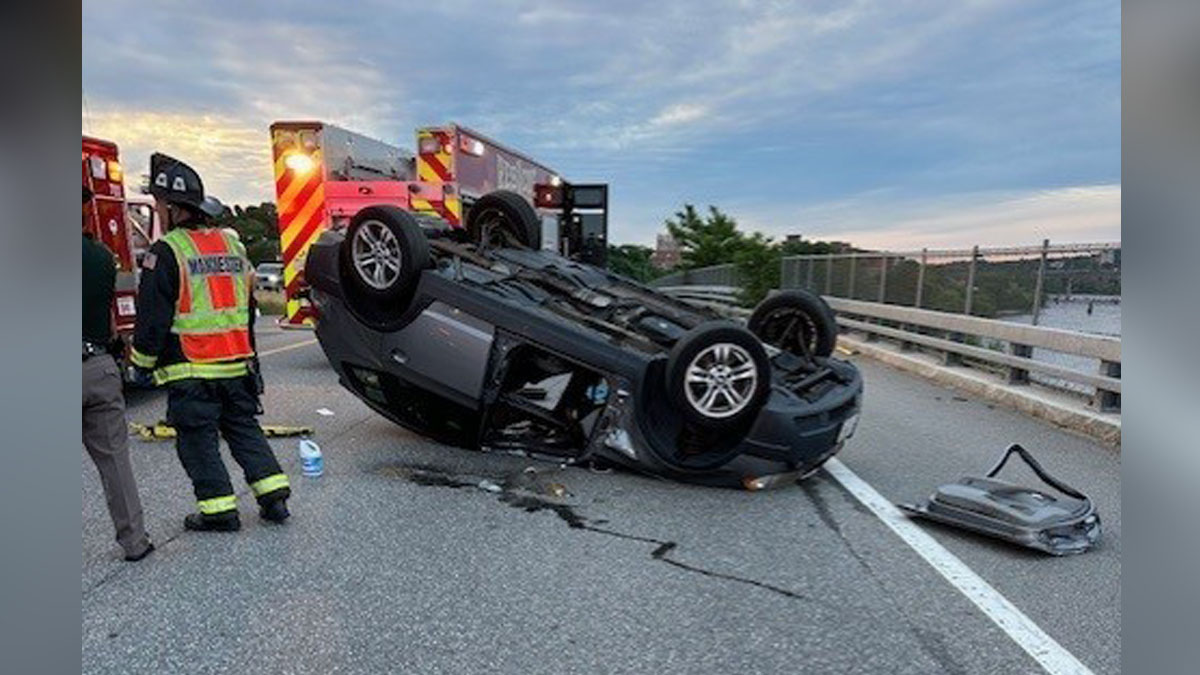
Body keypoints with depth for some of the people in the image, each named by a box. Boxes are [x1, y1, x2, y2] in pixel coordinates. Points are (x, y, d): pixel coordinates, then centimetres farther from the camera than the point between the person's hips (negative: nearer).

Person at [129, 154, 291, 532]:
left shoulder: (166, 252, -12)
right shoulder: (232, 244, 10)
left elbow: (153, 317, -11)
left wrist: (142, 362, 2)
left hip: (190, 371, -6)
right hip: (238, 365, 6)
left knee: (197, 439, 6)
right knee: (244, 429, 15)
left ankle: (219, 510, 10)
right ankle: (274, 496, 14)